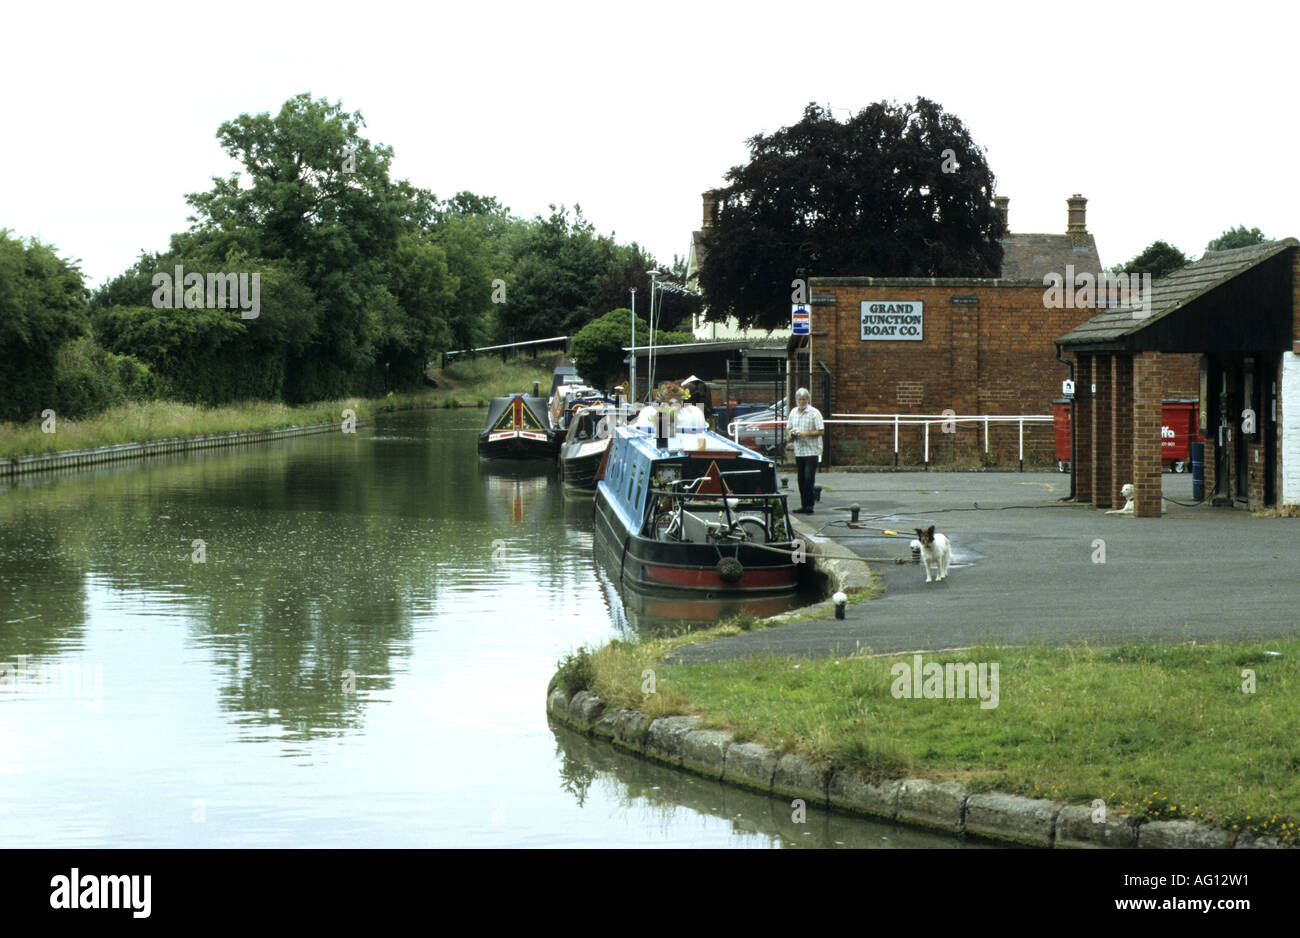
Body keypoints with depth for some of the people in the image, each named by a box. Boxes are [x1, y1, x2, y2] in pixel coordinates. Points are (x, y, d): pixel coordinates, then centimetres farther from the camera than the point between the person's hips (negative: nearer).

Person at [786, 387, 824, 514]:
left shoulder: (814, 413, -6)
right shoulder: (793, 412, 13)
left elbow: (821, 431, -10)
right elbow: (788, 428, 21)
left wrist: (806, 434, -20)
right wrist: (791, 434, -2)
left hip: (812, 451, -6)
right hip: (798, 451, 6)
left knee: (809, 479, -12)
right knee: (801, 479, 8)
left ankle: (809, 505, -10)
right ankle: (804, 505, 13)